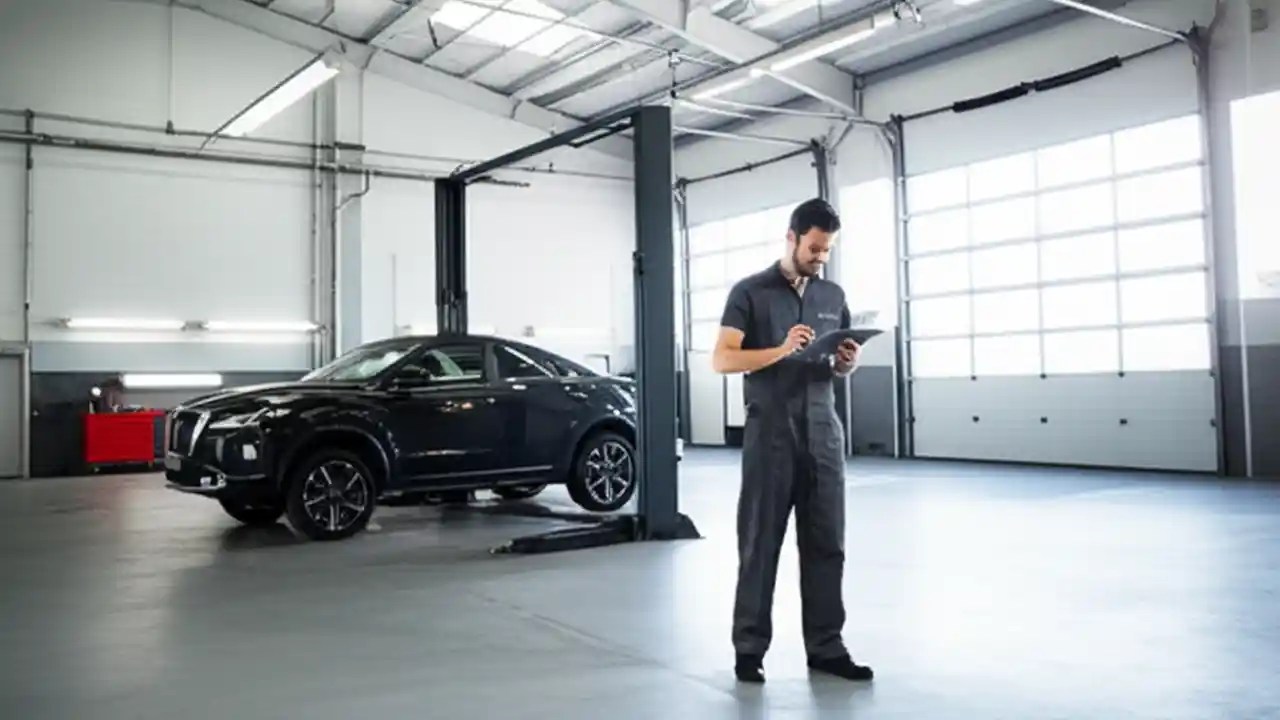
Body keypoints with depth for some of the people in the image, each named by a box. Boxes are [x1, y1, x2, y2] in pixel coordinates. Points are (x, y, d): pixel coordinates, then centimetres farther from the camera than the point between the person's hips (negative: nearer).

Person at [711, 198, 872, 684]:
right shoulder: (750, 292, -1)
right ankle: (749, 648, 11)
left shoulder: (833, 296, 14)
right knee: (759, 544, 1)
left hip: (824, 433, 4)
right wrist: (781, 351, -20)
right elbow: (721, 360, -8)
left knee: (826, 544, 5)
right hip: (770, 434, -4)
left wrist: (847, 363, -3)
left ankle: (826, 647, 14)